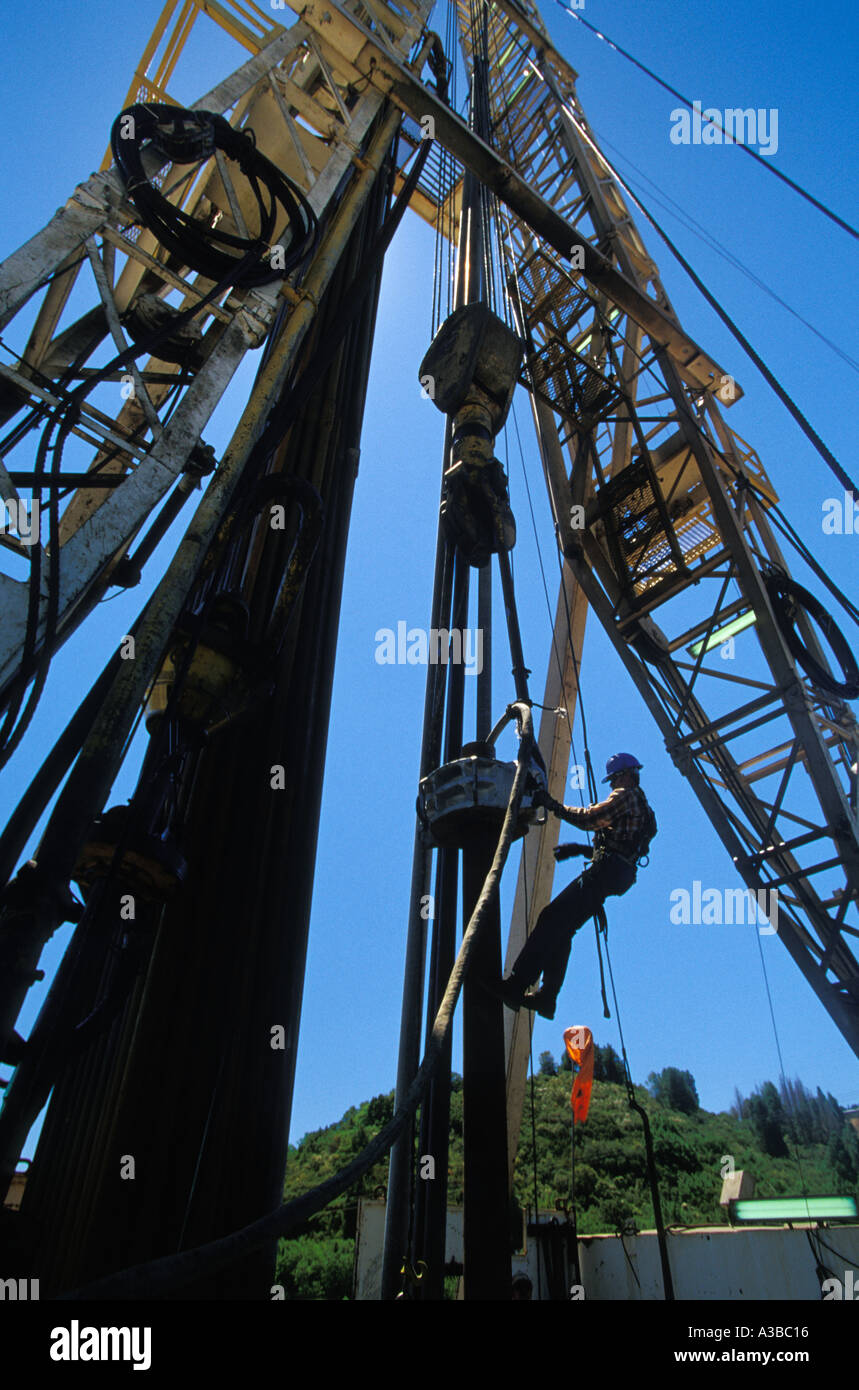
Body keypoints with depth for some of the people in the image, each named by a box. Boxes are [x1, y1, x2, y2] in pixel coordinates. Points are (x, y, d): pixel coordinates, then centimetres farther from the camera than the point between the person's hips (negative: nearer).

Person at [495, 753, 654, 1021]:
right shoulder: (642, 806, 32)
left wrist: (557, 807, -4)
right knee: (562, 930, 7)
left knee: (552, 919, -19)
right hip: (620, 874, 10)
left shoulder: (625, 795, 1)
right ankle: (546, 997, 2)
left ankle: (515, 985, -27)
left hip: (606, 869, -10)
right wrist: (580, 849, 22)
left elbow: (590, 817, -13)